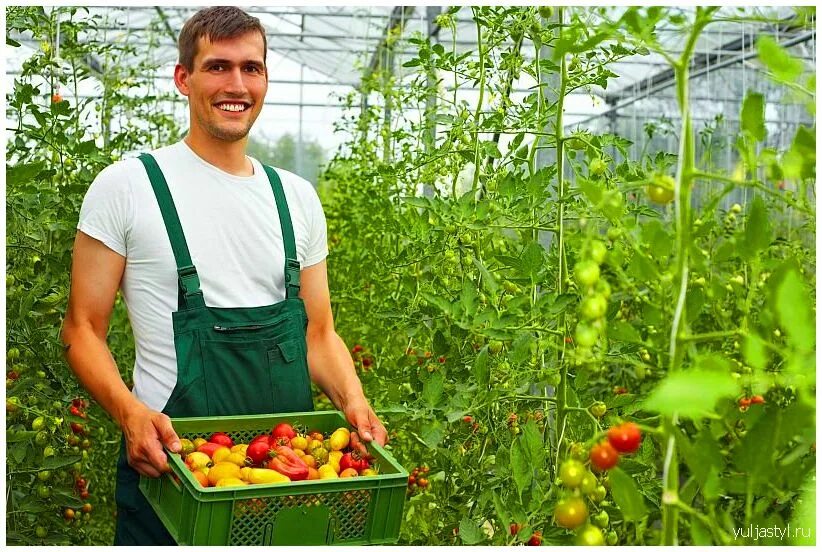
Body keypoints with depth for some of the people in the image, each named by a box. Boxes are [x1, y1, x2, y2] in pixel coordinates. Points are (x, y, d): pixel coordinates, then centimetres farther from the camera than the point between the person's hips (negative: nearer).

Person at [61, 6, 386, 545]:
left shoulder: (297, 196, 7)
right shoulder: (126, 186, -5)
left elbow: (318, 331, 10)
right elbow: (82, 328, -4)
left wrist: (352, 400, -8)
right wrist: (130, 411, -22)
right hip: (170, 455, -4)